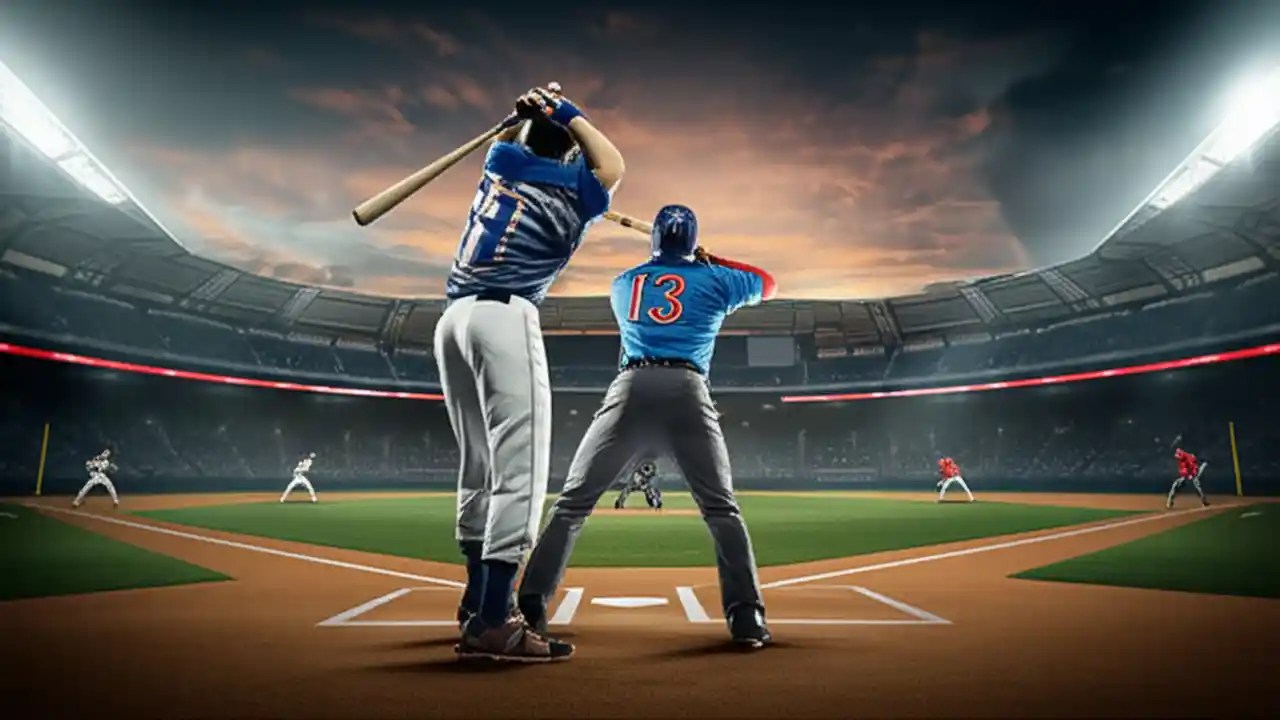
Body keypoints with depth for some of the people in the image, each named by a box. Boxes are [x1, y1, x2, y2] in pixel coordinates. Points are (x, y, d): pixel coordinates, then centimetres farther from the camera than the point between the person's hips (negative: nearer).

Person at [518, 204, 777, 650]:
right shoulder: (714, 279, 18)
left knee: (572, 503, 7)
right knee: (721, 509, 8)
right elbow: (769, 285, 35)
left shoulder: (623, 283, 24)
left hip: (630, 390, 1)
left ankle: (530, 606, 1)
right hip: (687, 393, -1)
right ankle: (746, 616, -3)